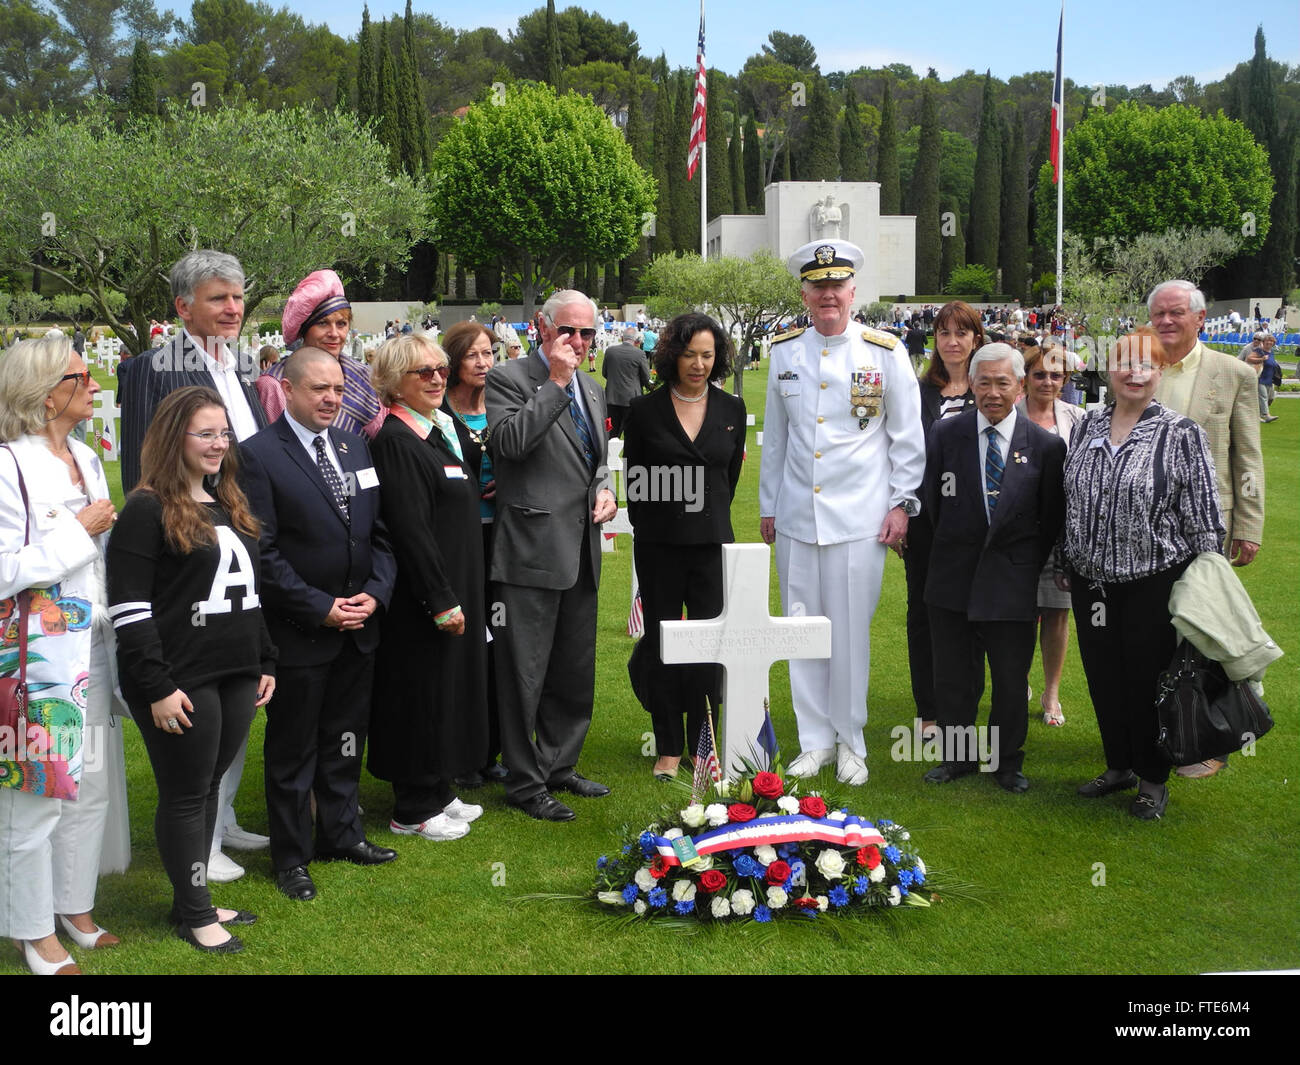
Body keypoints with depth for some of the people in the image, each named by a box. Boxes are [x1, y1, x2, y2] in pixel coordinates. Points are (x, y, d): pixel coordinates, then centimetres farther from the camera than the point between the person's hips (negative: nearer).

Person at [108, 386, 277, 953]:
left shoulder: (231, 507, 15)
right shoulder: (147, 510, -10)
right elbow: (129, 608, -15)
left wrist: (264, 663, 18)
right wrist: (158, 688, -18)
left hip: (236, 676, 7)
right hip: (181, 683, -7)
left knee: (210, 786, 14)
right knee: (186, 795, 3)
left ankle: (196, 901, 25)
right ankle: (193, 913, 15)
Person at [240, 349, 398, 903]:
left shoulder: (355, 447, 9)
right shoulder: (259, 455, -11)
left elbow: (379, 530, 11)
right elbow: (264, 551, -15)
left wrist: (375, 592, -4)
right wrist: (321, 608, -16)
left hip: (359, 628, 6)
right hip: (298, 631, -6)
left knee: (346, 740, 18)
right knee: (292, 748, 7)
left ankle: (341, 833, 34)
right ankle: (291, 856, 20)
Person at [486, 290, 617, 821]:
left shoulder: (592, 390, 17)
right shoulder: (509, 378, -6)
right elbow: (509, 441, -23)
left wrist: (604, 489, 6)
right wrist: (556, 383, -20)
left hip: (582, 551, 8)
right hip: (533, 550, -8)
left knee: (575, 670, 16)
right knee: (525, 672, 0)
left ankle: (560, 765, 30)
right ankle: (525, 781, 11)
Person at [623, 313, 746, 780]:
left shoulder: (731, 409, 5)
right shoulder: (645, 409, -2)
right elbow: (633, 476, 6)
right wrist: (650, 524, 10)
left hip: (713, 542, 1)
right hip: (659, 544, -1)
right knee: (662, 647, 5)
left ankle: (704, 746, 14)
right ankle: (668, 748, 16)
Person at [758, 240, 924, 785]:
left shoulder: (885, 352, -1)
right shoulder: (784, 352, 8)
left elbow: (907, 435, 4)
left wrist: (901, 502, -1)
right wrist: (768, 506, 15)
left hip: (859, 517, -3)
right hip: (796, 516, 3)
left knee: (851, 632, 1)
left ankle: (850, 742, 17)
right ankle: (815, 741, 20)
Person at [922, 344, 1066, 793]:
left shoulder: (1046, 446, -3)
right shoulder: (945, 435, -1)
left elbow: (1052, 518, 3)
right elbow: (933, 501, 7)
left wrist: (1030, 566, 2)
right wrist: (954, 550, 6)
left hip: (1012, 581, -1)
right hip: (953, 577, 1)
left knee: (1011, 678, 7)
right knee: (950, 675, 10)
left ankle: (1007, 760, 24)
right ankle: (957, 754, 27)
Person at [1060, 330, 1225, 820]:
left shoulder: (1181, 434, -8)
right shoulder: (1086, 427, 6)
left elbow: (1203, 516, -7)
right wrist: (1067, 564, 14)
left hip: (1153, 582, -5)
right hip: (1092, 580, 5)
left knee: (1148, 679, 4)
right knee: (1103, 677, 13)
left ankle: (1153, 779, 22)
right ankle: (1119, 766, 32)